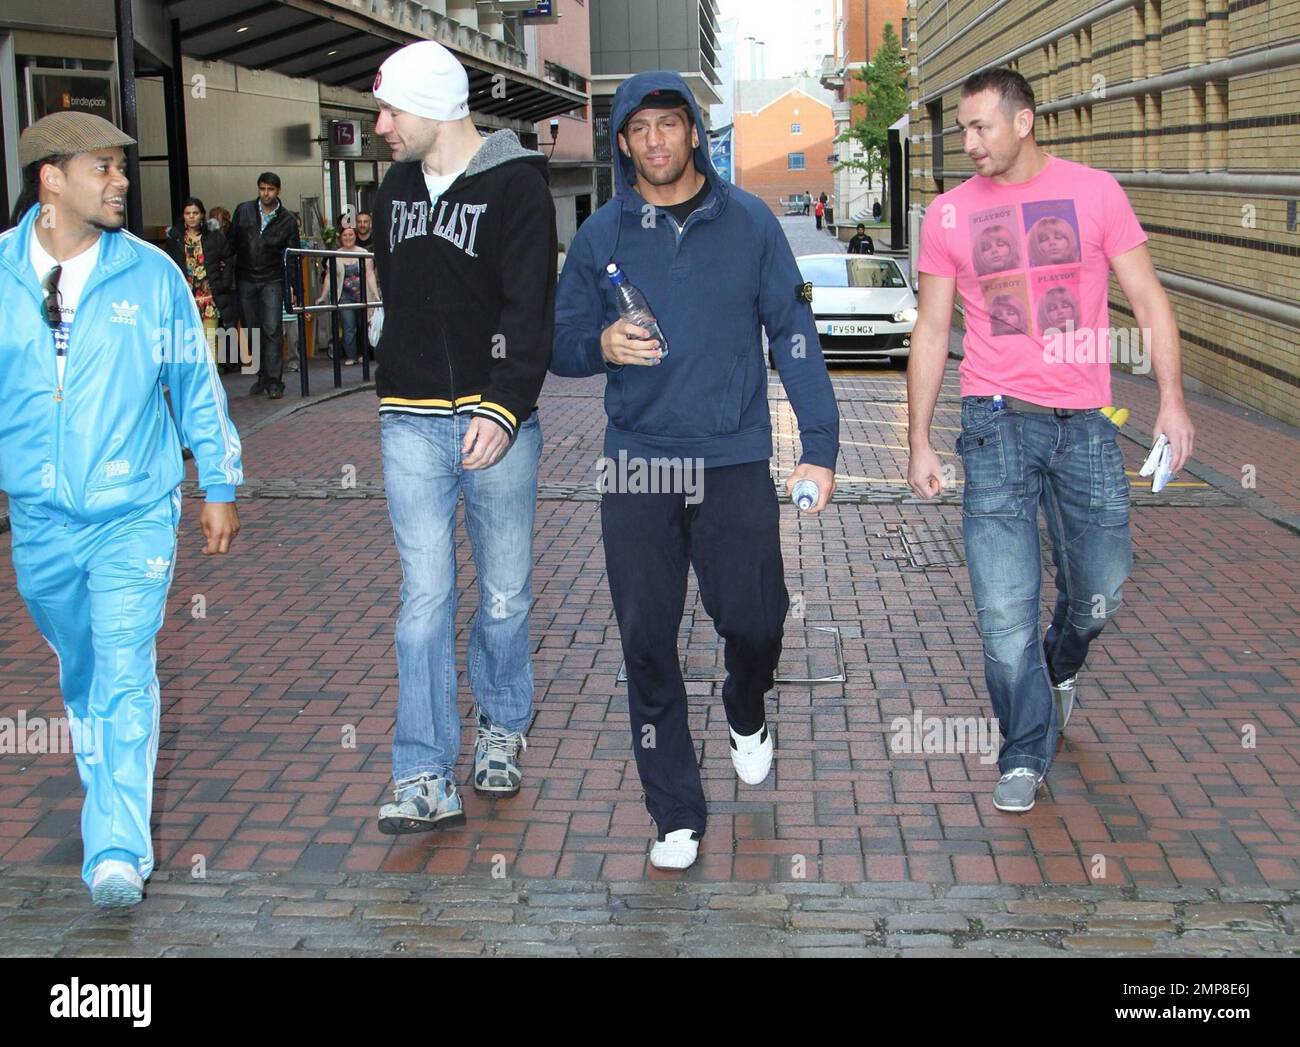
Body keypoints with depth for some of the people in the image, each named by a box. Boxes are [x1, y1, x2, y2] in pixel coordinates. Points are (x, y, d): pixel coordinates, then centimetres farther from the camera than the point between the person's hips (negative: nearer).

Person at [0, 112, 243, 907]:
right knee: (80, 673, 18)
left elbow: (197, 384, 5)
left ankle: (118, 853, -9)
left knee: (125, 675, -10)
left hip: (134, 514, -2)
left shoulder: (150, 274, -3)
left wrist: (220, 486, 8)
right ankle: (112, 799, 40)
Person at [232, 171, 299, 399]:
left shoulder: (288, 219, 0)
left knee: (273, 329, -11)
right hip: (246, 279, 2)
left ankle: (274, 381, -10)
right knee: (252, 330, 6)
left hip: (272, 280, -2)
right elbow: (232, 242, 11)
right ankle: (262, 376, 15)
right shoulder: (243, 211, 4)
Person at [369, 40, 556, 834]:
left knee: (505, 593, 9)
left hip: (496, 421, -4)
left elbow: (531, 312, -14)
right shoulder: (397, 187, 12)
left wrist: (503, 407, -24)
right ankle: (427, 781, -2)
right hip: (412, 424, 4)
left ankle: (502, 733, 31)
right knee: (426, 596, -2)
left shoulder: (517, 186, -6)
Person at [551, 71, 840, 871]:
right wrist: (601, 345, -15)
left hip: (735, 460, -1)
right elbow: (562, 345, 9)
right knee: (648, 642, 2)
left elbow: (793, 332, 3)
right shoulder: (601, 235, 6)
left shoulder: (749, 222, 3)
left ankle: (746, 716, 36)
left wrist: (820, 445, -4)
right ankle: (677, 816, 14)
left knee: (754, 621, -2)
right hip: (636, 464, 1)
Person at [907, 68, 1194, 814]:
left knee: (1100, 592, 8)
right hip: (998, 423, 0)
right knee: (1005, 606, -4)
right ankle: (1026, 755, 10)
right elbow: (932, 332, 9)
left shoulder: (1095, 192, 2)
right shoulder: (950, 214, 5)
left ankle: (1061, 669, 41)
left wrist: (1172, 398, -7)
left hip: (1084, 423, 0)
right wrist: (919, 441, 5)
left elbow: (1149, 300, 3)